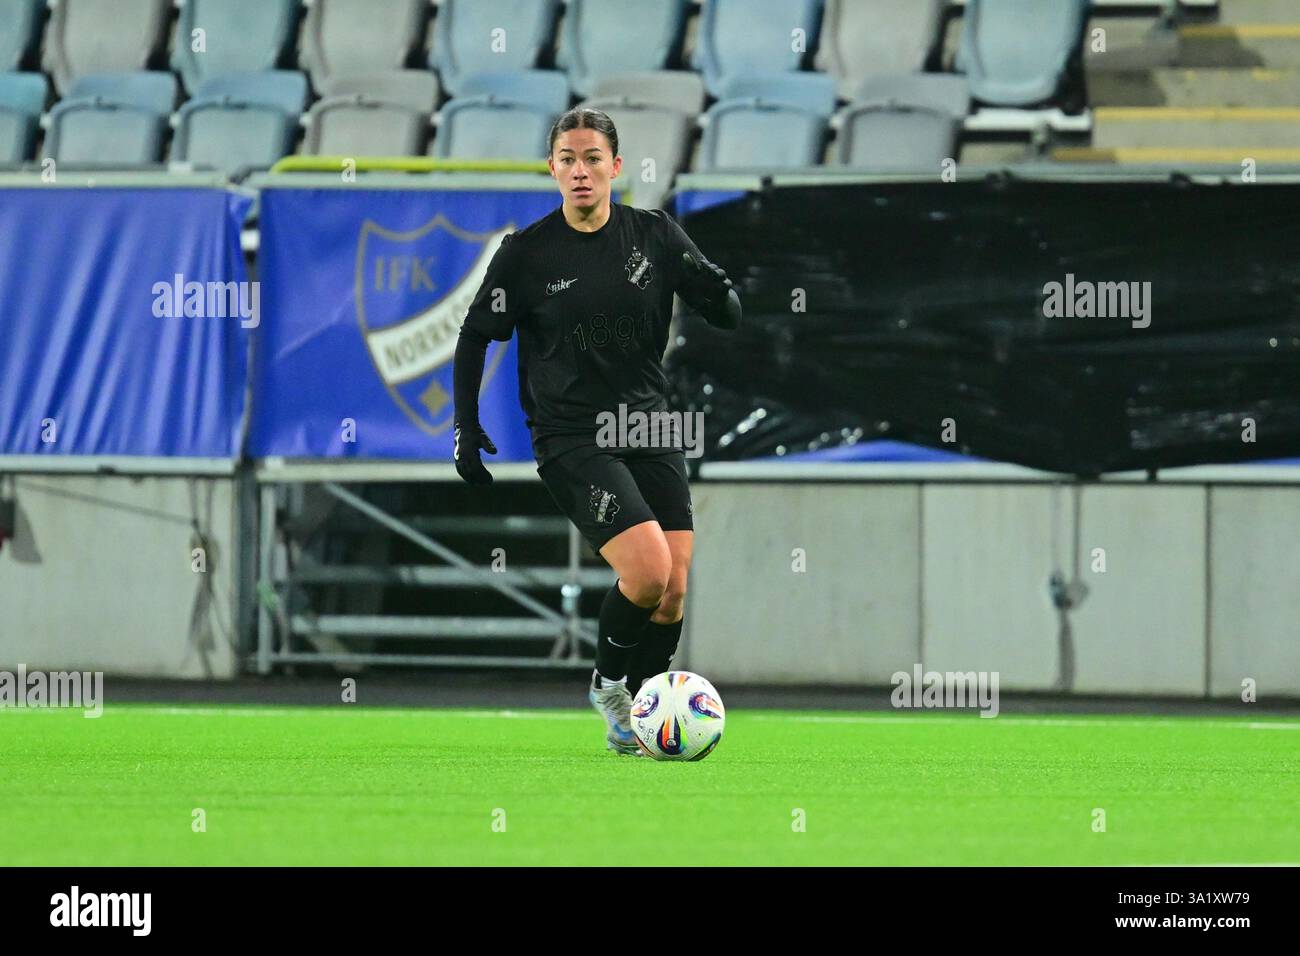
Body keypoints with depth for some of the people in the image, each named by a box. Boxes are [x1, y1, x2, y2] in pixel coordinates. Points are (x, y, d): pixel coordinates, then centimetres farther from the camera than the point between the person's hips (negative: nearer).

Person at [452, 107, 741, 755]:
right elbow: (475, 337, 5)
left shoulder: (655, 235, 2)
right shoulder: (527, 252, -6)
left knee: (673, 592, -1)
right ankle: (607, 684, 6)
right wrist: (466, 428, 0)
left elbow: (728, 314, 3)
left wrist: (719, 290, -20)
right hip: (570, 438, -4)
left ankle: (639, 714, 21)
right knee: (648, 570, -20)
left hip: (649, 427, 4)